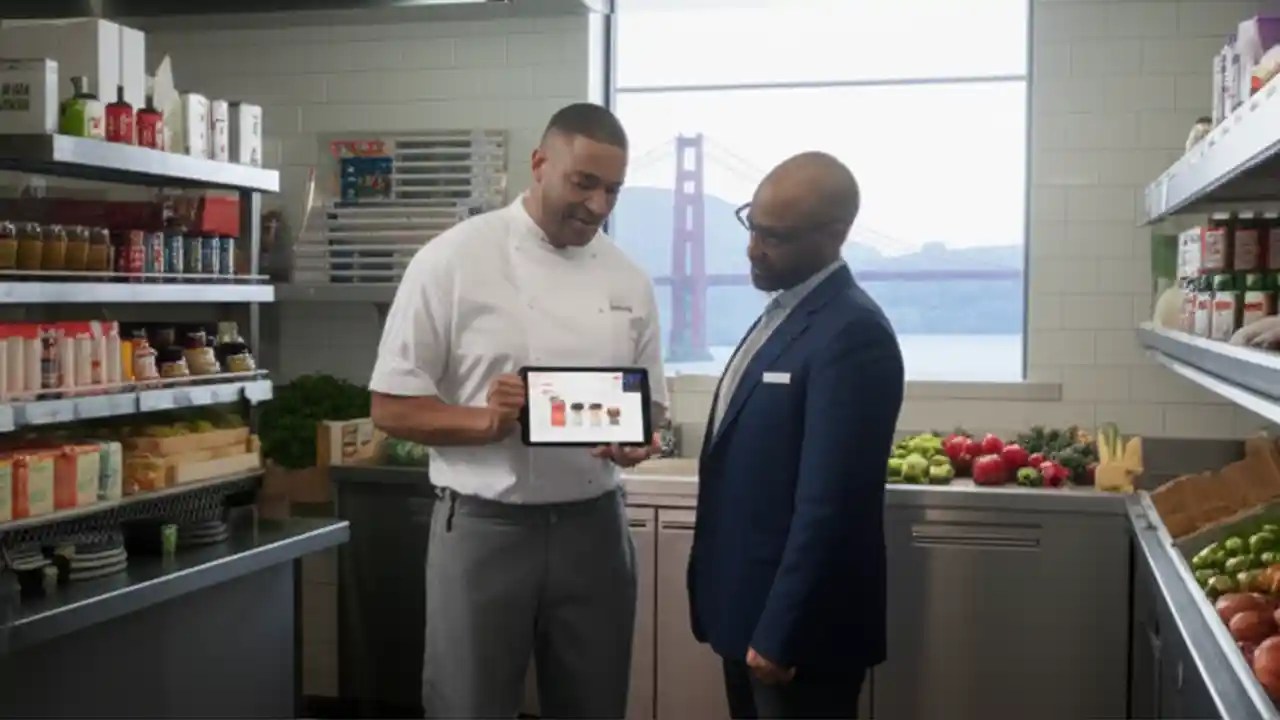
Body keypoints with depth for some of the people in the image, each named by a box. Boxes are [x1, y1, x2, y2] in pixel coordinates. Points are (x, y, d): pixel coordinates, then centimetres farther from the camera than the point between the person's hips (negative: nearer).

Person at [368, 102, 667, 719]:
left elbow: (650, 406, 13)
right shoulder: (452, 259, -7)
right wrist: (487, 423, -23)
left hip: (594, 526, 4)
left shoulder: (628, 281, 5)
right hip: (484, 528, -4)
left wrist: (635, 440, -10)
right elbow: (393, 408, -6)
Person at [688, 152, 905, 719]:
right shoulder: (784, 311, 10)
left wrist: (778, 634, -20)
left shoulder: (852, 334, -21)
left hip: (795, 625, -9)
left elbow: (827, 506, -24)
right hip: (747, 608, 9)